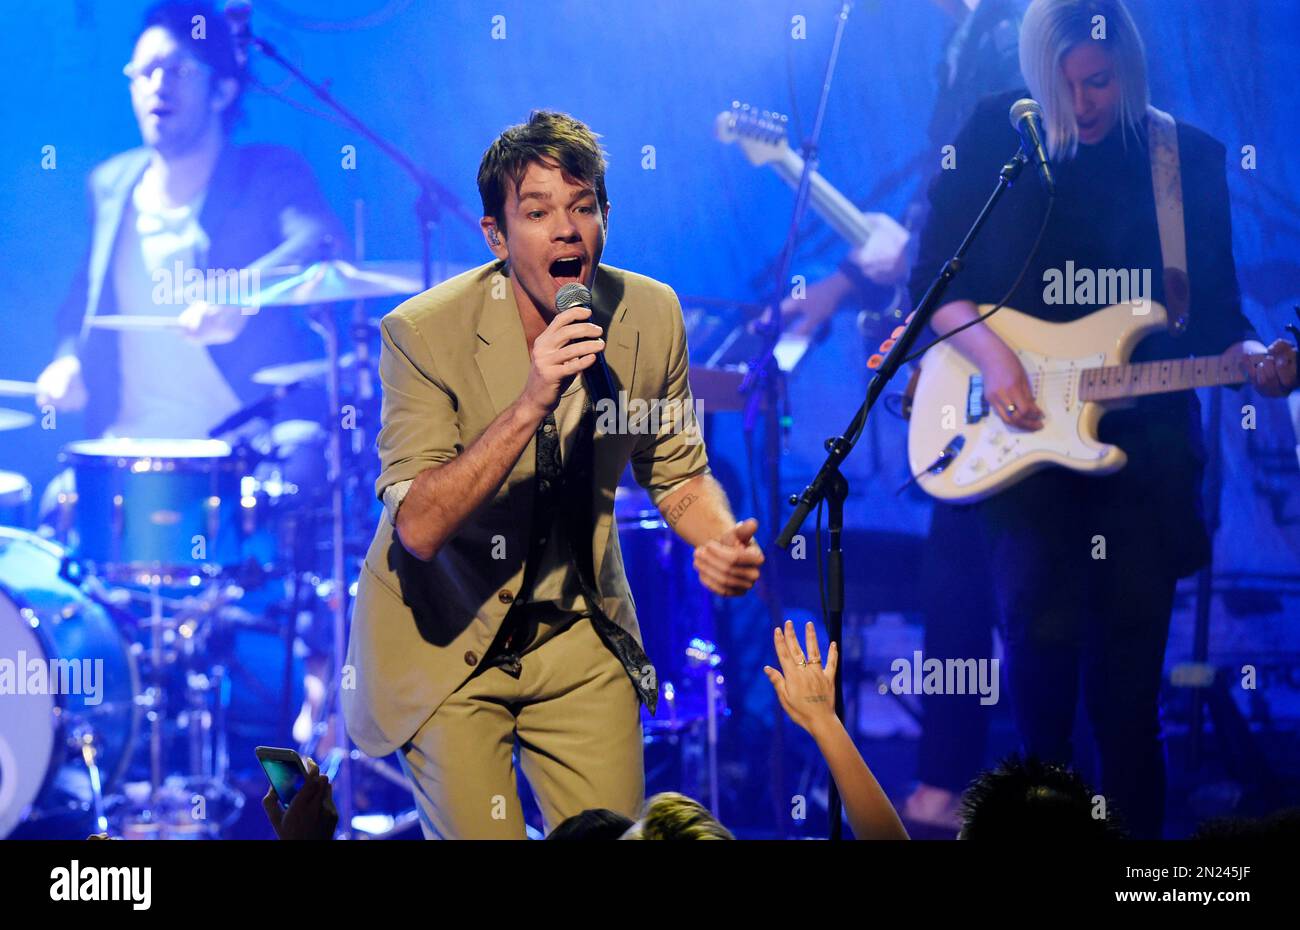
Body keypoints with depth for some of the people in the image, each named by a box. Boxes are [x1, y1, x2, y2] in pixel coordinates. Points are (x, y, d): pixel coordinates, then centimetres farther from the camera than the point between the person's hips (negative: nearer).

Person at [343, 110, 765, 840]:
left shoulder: (650, 314, -9)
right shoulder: (426, 332, -21)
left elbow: (680, 474, 5)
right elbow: (418, 527, -29)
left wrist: (722, 541, -18)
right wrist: (530, 404, -39)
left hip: (578, 632, 4)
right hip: (444, 636, -4)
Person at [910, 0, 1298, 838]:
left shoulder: (1192, 159, 3)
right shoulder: (997, 139, 0)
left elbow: (1216, 313, 4)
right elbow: (935, 277, 2)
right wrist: (990, 355, -15)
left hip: (1143, 445, 1)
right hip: (1021, 436, -1)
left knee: (1128, 673, 1)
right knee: (1042, 633, -13)